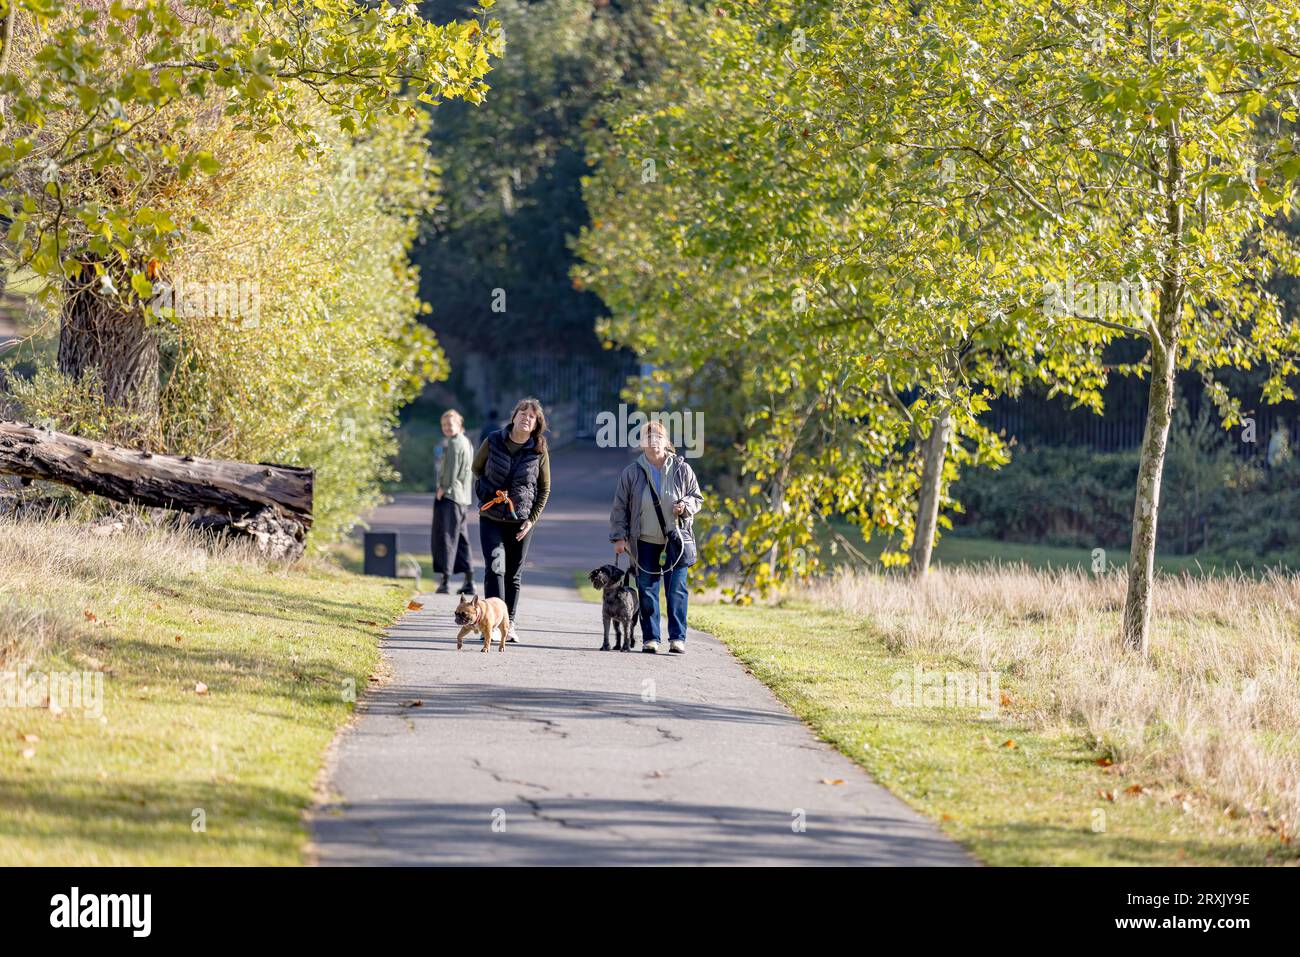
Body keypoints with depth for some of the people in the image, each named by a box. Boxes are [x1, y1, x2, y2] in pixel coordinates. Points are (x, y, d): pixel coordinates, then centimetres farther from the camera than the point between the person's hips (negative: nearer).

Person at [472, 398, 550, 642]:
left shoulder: (539, 450, -4)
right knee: (495, 567, -15)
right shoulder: (493, 441, -5)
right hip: (491, 518, -1)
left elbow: (545, 489, 5)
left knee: (514, 574, 8)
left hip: (521, 521, 1)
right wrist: (489, 490, -6)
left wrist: (532, 520, -3)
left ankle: (510, 623, 18)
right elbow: (477, 468, 11)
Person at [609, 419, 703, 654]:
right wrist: (619, 537, -2)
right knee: (647, 591, 2)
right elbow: (620, 507, 4)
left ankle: (677, 638, 2)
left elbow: (697, 498, 10)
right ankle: (650, 638, 9)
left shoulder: (681, 470, 0)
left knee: (677, 591, -2)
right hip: (646, 542, 0)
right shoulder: (632, 473, 0)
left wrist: (685, 506, -12)